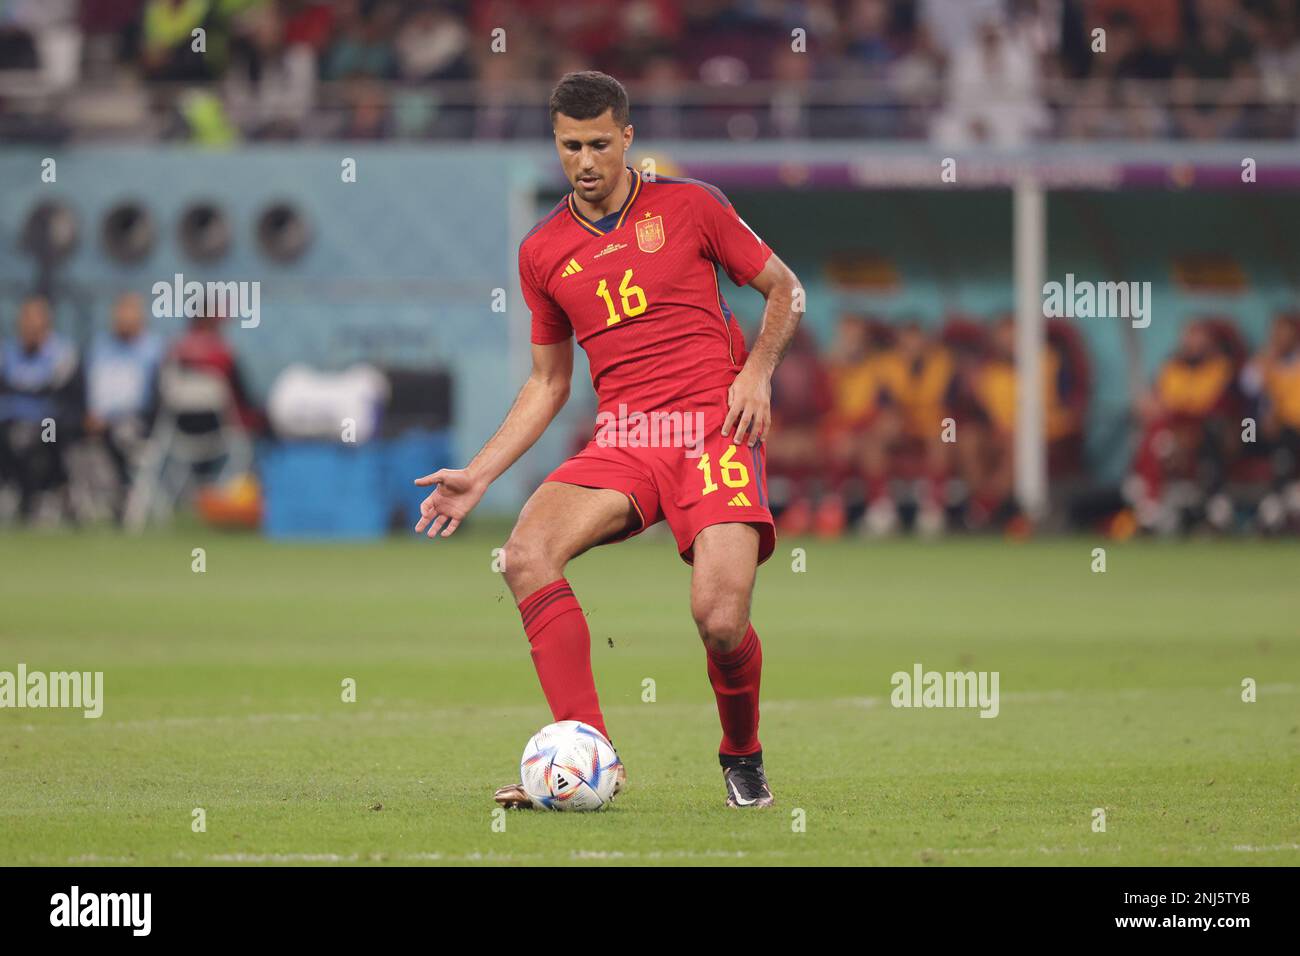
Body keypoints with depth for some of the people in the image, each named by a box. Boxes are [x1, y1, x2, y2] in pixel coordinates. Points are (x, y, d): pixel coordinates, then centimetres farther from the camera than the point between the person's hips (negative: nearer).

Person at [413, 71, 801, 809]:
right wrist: (478, 477, 12)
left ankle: (744, 759, 10)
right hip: (623, 439, 4)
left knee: (721, 619, -22)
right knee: (527, 555, -24)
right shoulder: (543, 252, 12)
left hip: (716, 425, -4)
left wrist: (757, 371, -5)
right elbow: (549, 383, 21)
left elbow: (785, 289, 13)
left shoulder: (688, 207, 3)